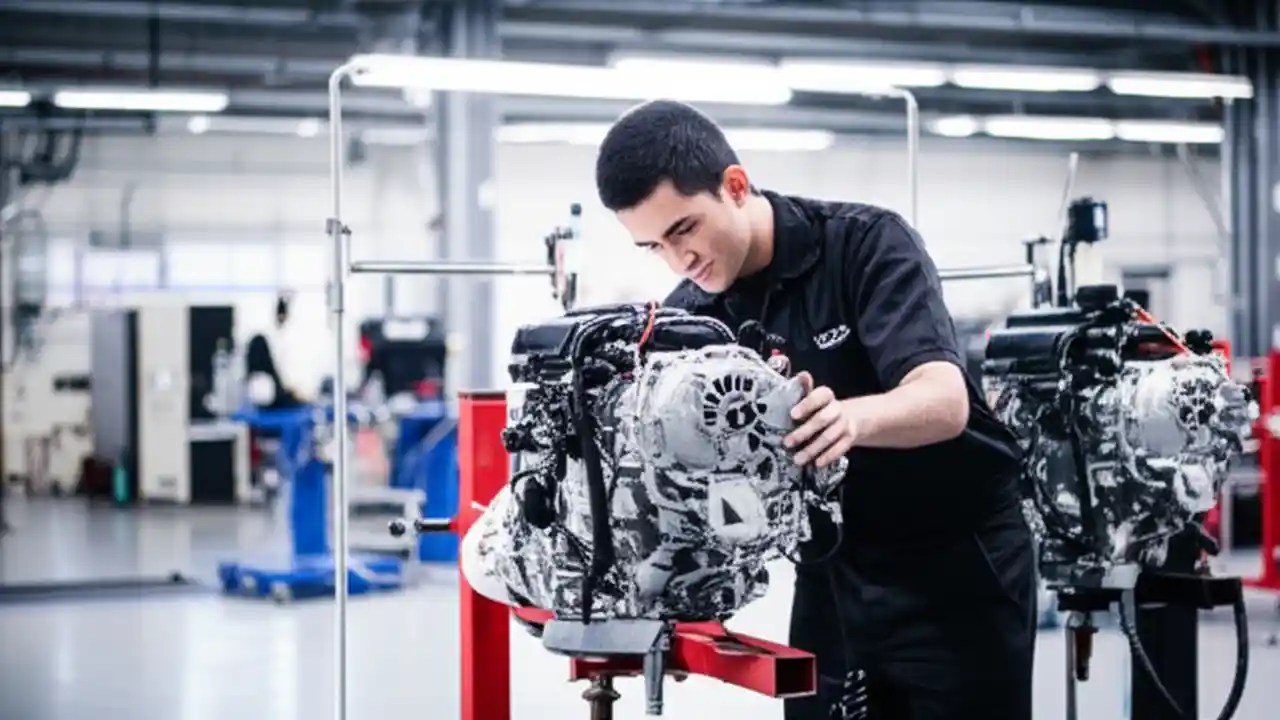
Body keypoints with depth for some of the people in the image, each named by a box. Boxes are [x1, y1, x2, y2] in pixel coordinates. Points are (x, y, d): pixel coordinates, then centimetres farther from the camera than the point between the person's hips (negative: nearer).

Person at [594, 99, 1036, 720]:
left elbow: (946, 400, -31)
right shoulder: (687, 317, -2)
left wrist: (853, 417, -51)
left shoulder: (868, 244, -18)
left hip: (959, 560, -5)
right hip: (833, 573, 5)